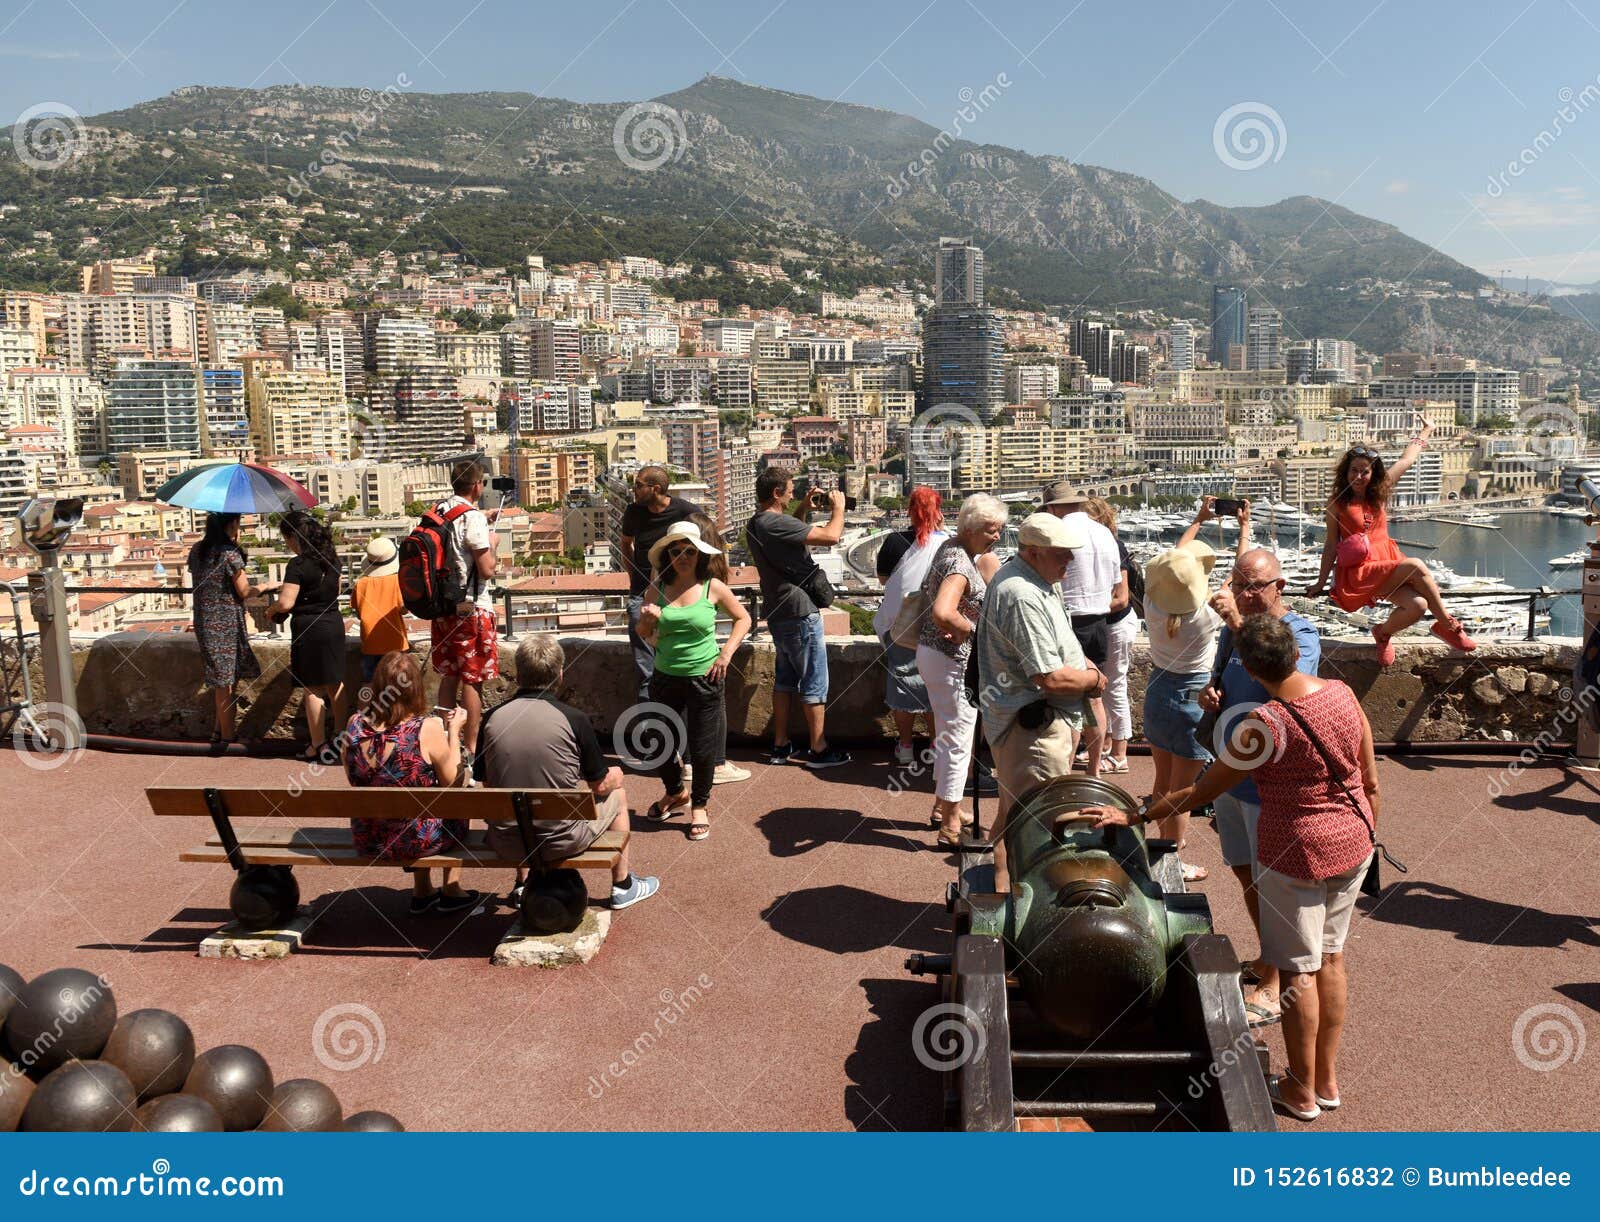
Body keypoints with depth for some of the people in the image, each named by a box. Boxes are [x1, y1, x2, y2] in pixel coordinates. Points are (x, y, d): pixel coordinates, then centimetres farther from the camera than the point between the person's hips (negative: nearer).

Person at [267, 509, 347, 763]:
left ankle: (320, 747, 7)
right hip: (334, 624, 7)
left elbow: (286, 602, -22)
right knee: (335, 684, 14)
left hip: (309, 630, -6)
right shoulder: (331, 558, 4)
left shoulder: (299, 564, -17)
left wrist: (272, 609, 1)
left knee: (313, 689, 2)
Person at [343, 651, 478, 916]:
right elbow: (450, 781, -9)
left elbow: (353, 778, 6)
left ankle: (422, 894, 45)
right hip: (416, 842, -4)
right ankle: (451, 892, 40)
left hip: (366, 841, 4)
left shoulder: (355, 724, -12)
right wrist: (454, 731, 1)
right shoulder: (427, 728, -23)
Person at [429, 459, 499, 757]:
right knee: (473, 680, 0)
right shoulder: (473, 518, -16)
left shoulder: (438, 512, 6)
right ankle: (470, 750, 4)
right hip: (473, 609, -7)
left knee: (449, 677, 15)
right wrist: (492, 544, 2)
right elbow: (487, 570, -17)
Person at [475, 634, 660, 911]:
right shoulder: (573, 719, -15)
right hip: (561, 842, -3)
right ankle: (623, 886, 39)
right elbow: (600, 786, -5)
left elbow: (485, 782, 6)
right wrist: (616, 776, 19)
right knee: (617, 794, 25)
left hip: (506, 844, 4)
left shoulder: (492, 718, -6)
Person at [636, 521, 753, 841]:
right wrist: (647, 620, -13)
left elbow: (743, 618, 5)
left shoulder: (712, 588, -7)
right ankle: (676, 793, 41)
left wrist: (726, 653, -6)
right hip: (665, 679, 3)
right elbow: (643, 634, 10)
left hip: (705, 678, -3)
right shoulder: (657, 589, -1)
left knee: (702, 747, 4)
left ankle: (699, 806, 27)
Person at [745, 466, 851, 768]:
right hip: (799, 612, -10)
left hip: (779, 613, 10)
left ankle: (780, 746, 21)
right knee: (814, 683, -1)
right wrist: (838, 508, -8)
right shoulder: (776, 523, -22)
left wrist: (803, 508, 17)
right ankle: (819, 750, 6)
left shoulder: (756, 524, 8)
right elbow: (831, 536, -26)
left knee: (785, 678, 16)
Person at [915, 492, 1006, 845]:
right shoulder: (960, 564, -25)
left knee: (947, 735, 23)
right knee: (958, 741, 0)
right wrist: (969, 628, -23)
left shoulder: (952, 547, 6)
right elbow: (943, 612, -41)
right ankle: (950, 827, 10)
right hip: (951, 660, -10)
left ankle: (943, 806, 39)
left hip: (933, 652, 10)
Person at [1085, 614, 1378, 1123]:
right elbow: (1370, 780, 4)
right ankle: (1328, 1078, 31)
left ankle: (1302, 1091, 21)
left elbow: (1203, 790, -16)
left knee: (1298, 971, 7)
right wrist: (1366, 834, 20)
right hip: (1354, 844, 7)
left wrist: (1135, 816, -6)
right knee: (1330, 958, 19)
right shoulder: (1342, 694, -6)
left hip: (1298, 855, -7)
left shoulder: (1267, 725, -23)